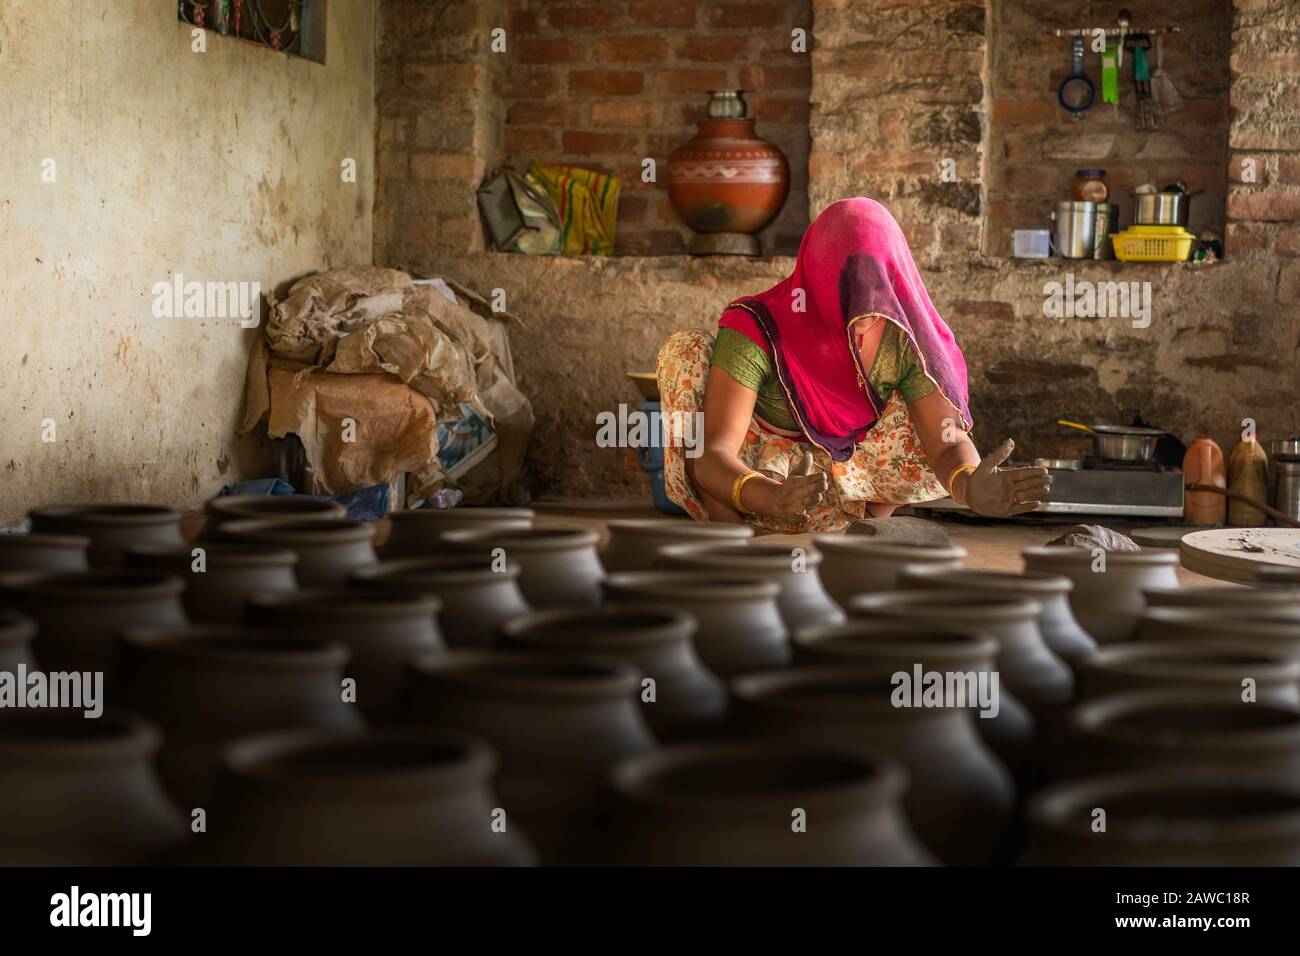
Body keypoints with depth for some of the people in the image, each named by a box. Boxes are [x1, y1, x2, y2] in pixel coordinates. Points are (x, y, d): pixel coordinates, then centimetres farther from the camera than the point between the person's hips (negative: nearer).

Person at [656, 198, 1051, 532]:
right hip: (746, 483, -3)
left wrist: (970, 489, -51)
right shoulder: (757, 331, -27)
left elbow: (949, 442, -25)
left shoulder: (906, 340, -17)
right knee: (686, 348, -26)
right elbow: (711, 455, -34)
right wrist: (772, 498, -57)